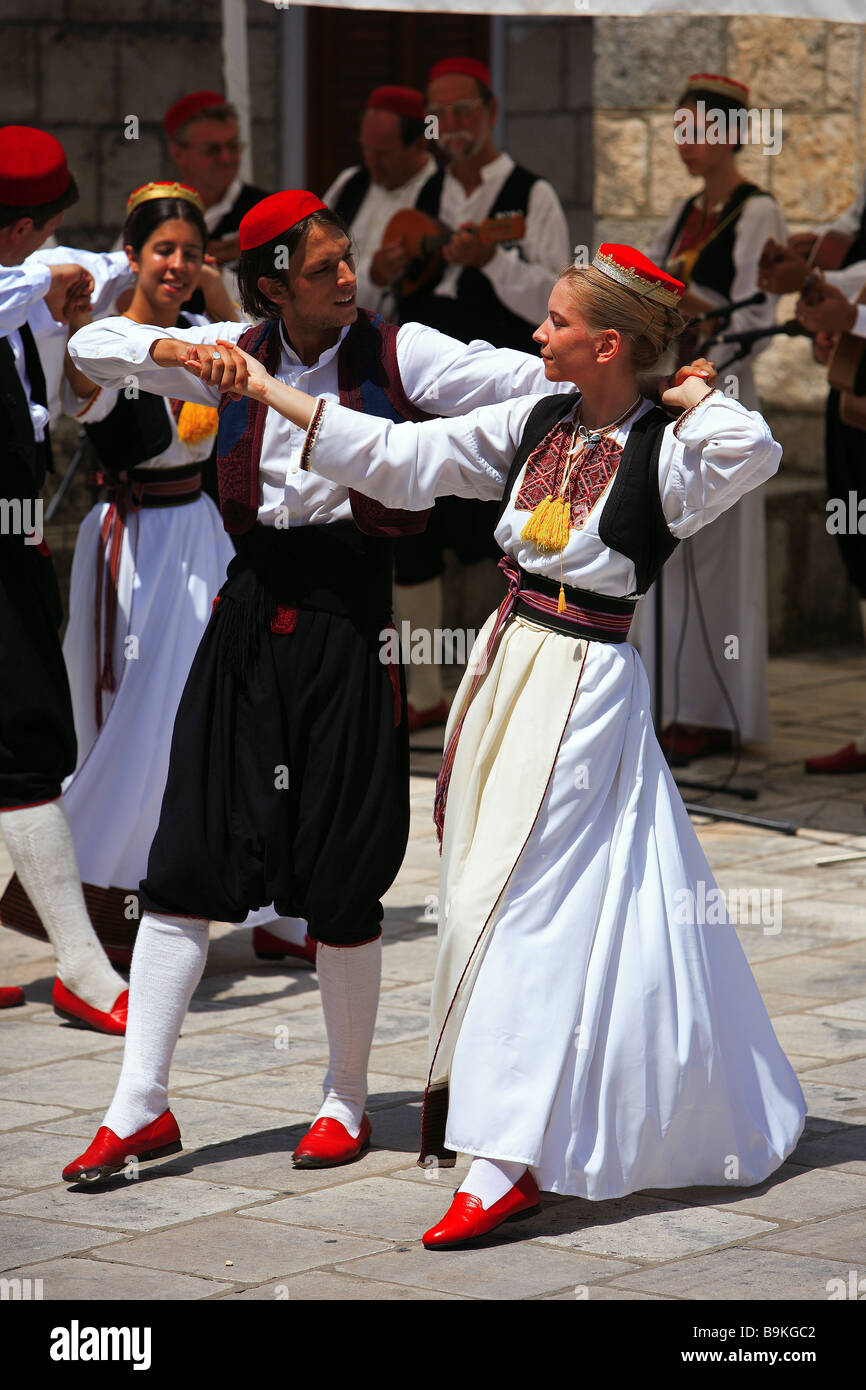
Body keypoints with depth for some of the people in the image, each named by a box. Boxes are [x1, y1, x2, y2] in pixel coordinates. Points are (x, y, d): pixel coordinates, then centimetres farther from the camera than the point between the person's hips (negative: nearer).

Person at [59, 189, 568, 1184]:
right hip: (252, 609, 3)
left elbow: (537, 378, -11)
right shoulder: (239, 354, 5)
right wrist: (171, 349, -10)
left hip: (348, 621, -3)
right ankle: (139, 1106, 8)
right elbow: (91, 347, 9)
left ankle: (346, 1102, 20)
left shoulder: (395, 354, -4)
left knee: (342, 880, 3)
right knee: (186, 860, 1)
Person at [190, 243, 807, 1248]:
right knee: (485, 892, 11)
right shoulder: (535, 424, 6)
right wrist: (264, 390, 11)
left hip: (584, 689, -7)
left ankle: (506, 1162, -11)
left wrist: (693, 399, -14)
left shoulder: (664, 455, -12)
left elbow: (752, 450, -34)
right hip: (506, 668, 7)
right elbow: (401, 457, 10)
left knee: (530, 903, -10)